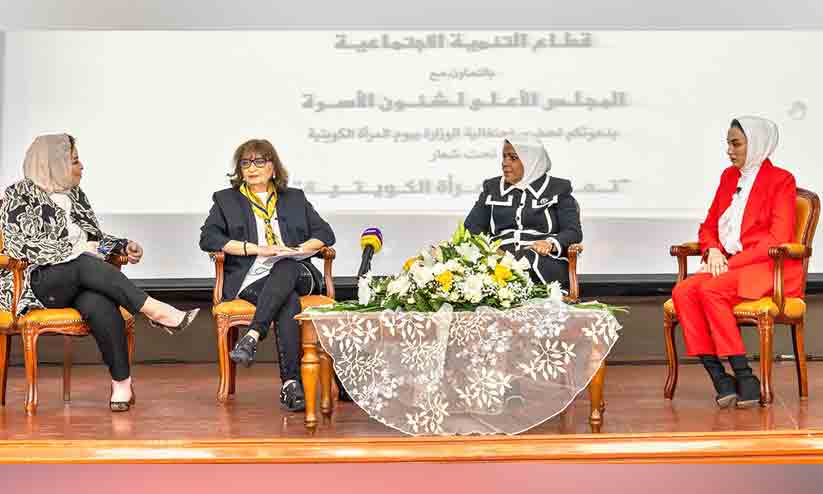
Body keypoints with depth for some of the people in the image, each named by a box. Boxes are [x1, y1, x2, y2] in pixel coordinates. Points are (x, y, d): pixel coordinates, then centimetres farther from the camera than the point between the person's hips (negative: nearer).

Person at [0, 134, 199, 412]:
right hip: (34, 284, -4)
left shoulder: (75, 195, 19)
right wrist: (74, 251, -18)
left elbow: (96, 238, 25)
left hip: (78, 283, 4)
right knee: (85, 265, -36)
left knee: (98, 305, -33)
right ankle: (155, 312, -35)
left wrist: (123, 246, 4)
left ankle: (122, 383, -33)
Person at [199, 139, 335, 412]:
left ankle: (252, 337, -47)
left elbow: (325, 234, 16)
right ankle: (291, 383, -42)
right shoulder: (226, 200, 18)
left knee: (285, 268, -37)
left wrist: (298, 249, -5)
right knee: (289, 302, -35)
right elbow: (208, 238, 1)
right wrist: (258, 249, -8)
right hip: (250, 278, -2)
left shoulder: (295, 198, 24)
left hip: (295, 273, 2)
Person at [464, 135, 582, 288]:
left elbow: (573, 232, 3)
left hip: (544, 260, -2)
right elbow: (472, 228, 14)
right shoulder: (492, 187, 21)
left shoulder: (558, 188, 13)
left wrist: (551, 244, -19)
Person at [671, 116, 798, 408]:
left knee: (710, 290, -33)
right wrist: (714, 251, -2)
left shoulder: (781, 180, -3)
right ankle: (719, 379, -26)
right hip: (728, 266, 6)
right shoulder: (729, 176, 18)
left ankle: (744, 378, -27)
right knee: (682, 292, -23)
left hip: (768, 268, -6)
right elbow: (708, 226, 20)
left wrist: (733, 262, -17)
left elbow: (778, 238, -11)